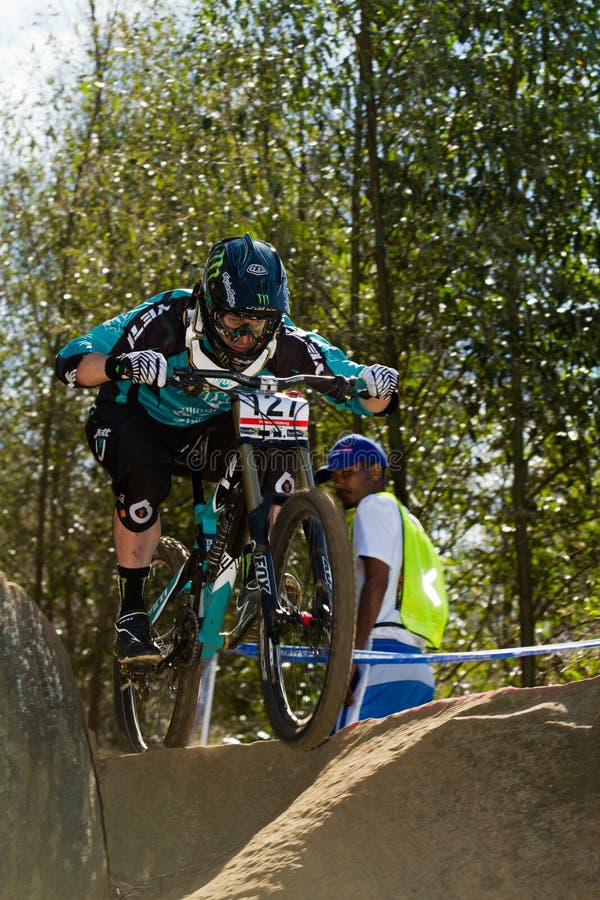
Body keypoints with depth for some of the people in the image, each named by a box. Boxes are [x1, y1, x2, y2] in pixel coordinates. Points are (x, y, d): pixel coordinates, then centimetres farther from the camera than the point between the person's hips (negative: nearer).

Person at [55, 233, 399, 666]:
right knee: (146, 480, -34)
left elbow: (367, 401, -21)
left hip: (209, 428, 3)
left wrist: (378, 387, -46)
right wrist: (120, 364, -60)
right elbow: (71, 361, -39)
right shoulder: (167, 321, -34)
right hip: (136, 418, -2)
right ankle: (132, 613, -18)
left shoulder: (285, 344, -26)